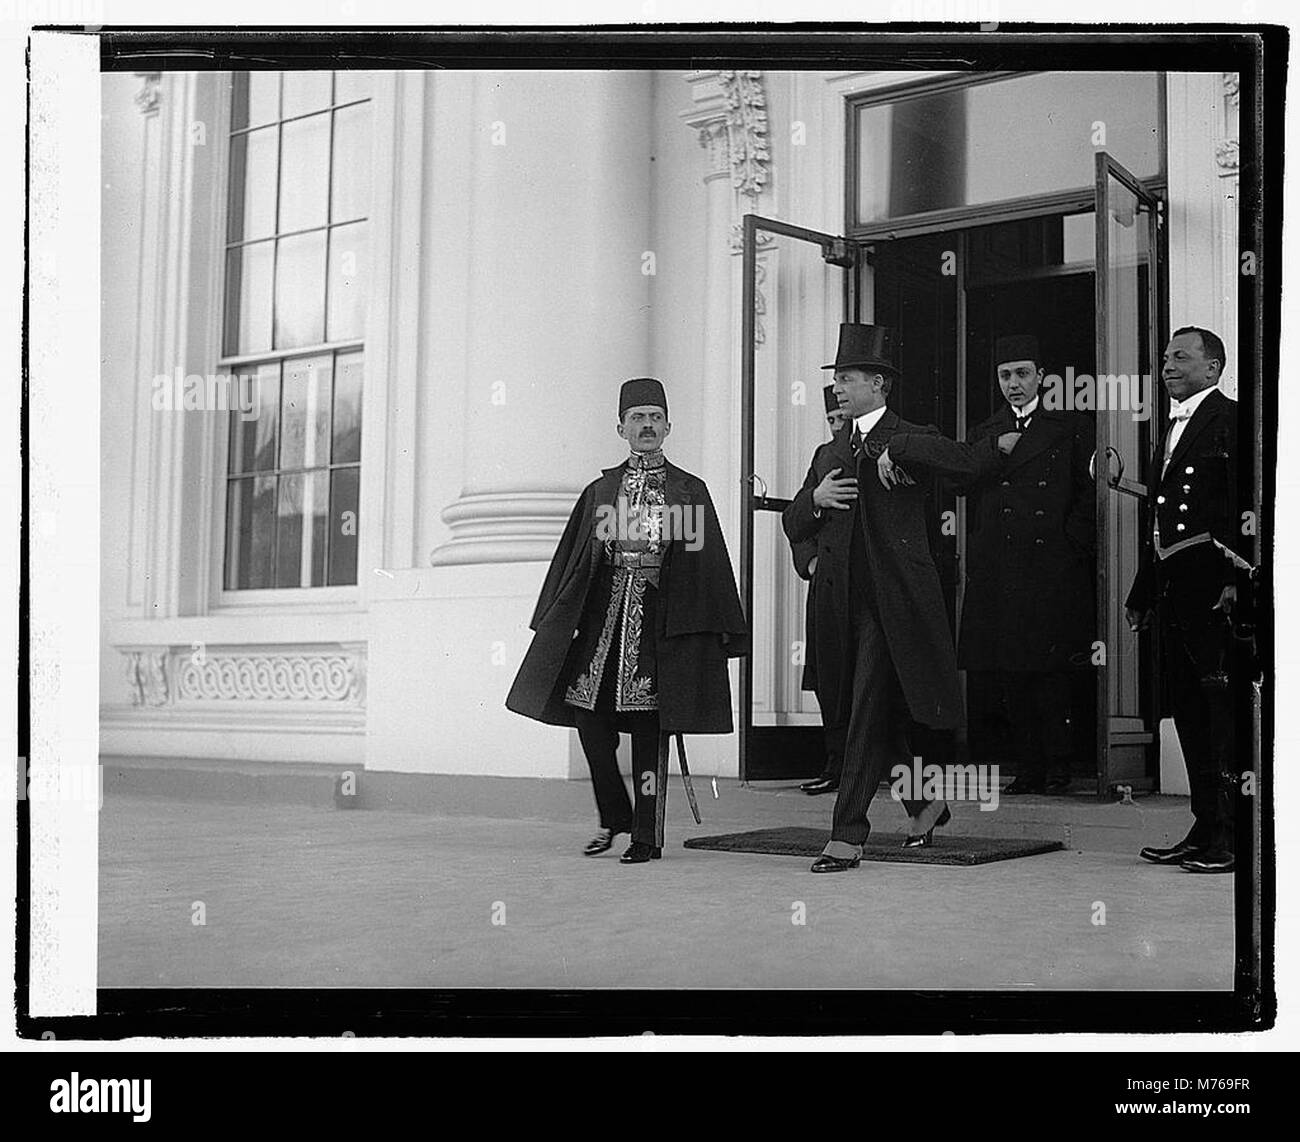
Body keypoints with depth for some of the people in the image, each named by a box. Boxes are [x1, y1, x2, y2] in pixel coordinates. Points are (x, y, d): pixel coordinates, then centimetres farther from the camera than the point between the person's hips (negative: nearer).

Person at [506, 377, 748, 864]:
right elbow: (573, 561, 13)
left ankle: (647, 834, 9)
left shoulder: (690, 491, 6)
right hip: (603, 613, 3)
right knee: (589, 715, -1)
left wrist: (719, 633, -4)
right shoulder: (600, 491, 13)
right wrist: (555, 623, 8)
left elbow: (709, 563, 2)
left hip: (659, 618, -3)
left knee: (649, 727, -2)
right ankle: (613, 818, 19)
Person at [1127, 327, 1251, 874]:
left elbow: (1244, 506, -13)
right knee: (1188, 708, 10)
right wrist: (1142, 594, 21)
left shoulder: (1230, 419, -4)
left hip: (1212, 584, -9)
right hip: (1172, 584, 9)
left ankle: (1233, 835, -3)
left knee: (1222, 706, -7)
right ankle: (1206, 831, 17)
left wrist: (1237, 577, -21)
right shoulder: (1173, 428, 23)